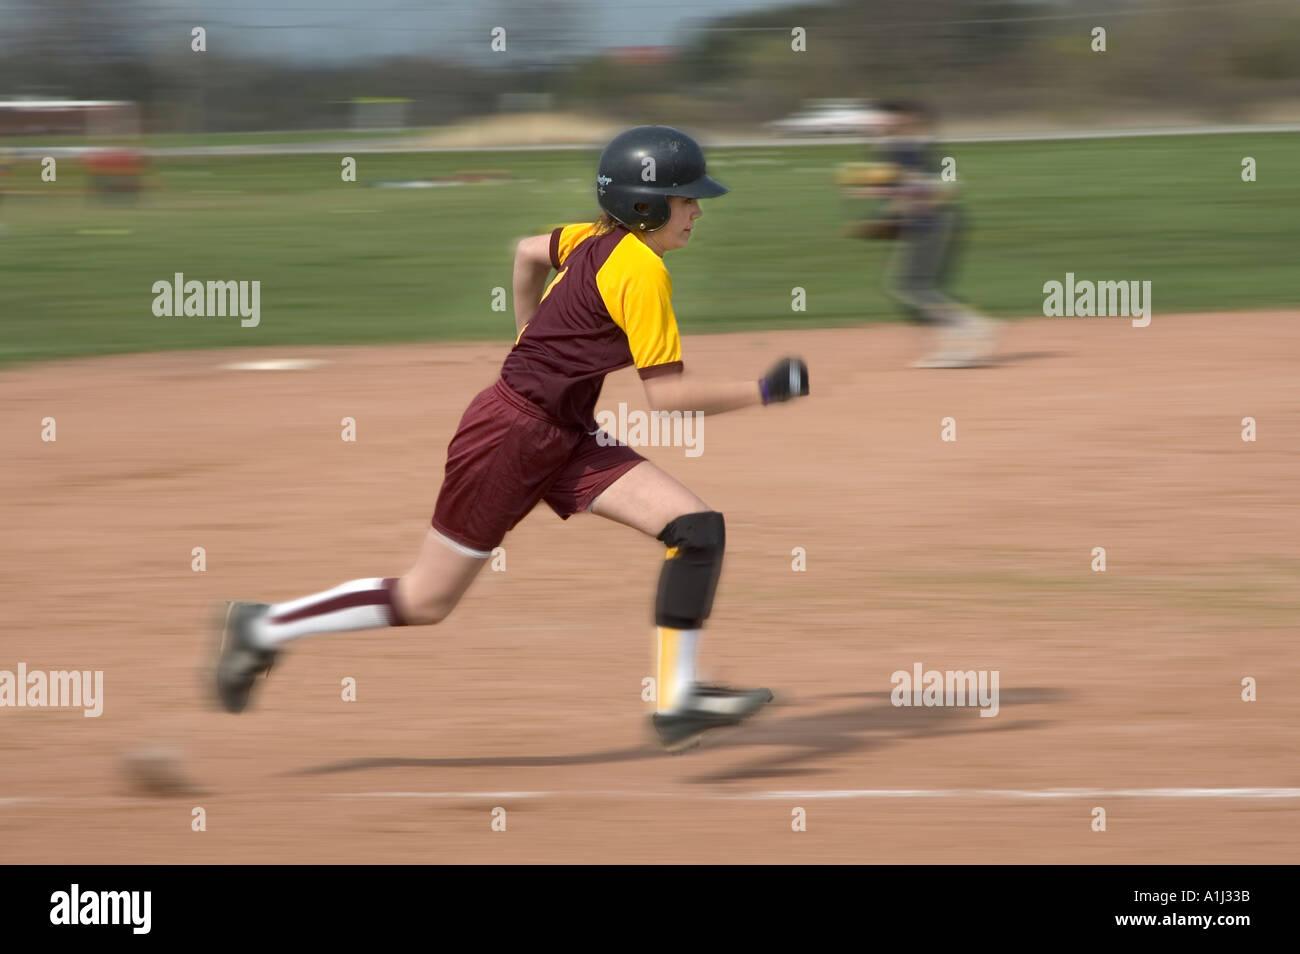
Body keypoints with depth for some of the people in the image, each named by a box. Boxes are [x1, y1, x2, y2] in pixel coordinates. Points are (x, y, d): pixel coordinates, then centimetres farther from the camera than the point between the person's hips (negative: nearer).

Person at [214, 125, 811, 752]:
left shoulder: (597, 238, 7)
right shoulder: (642, 271, -20)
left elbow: (528, 251, 27)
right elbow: (667, 394, -20)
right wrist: (763, 391, -14)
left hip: (566, 440, 10)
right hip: (509, 434, -10)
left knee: (698, 529, -7)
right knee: (425, 601, -1)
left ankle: (677, 701, -9)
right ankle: (263, 629, 14)